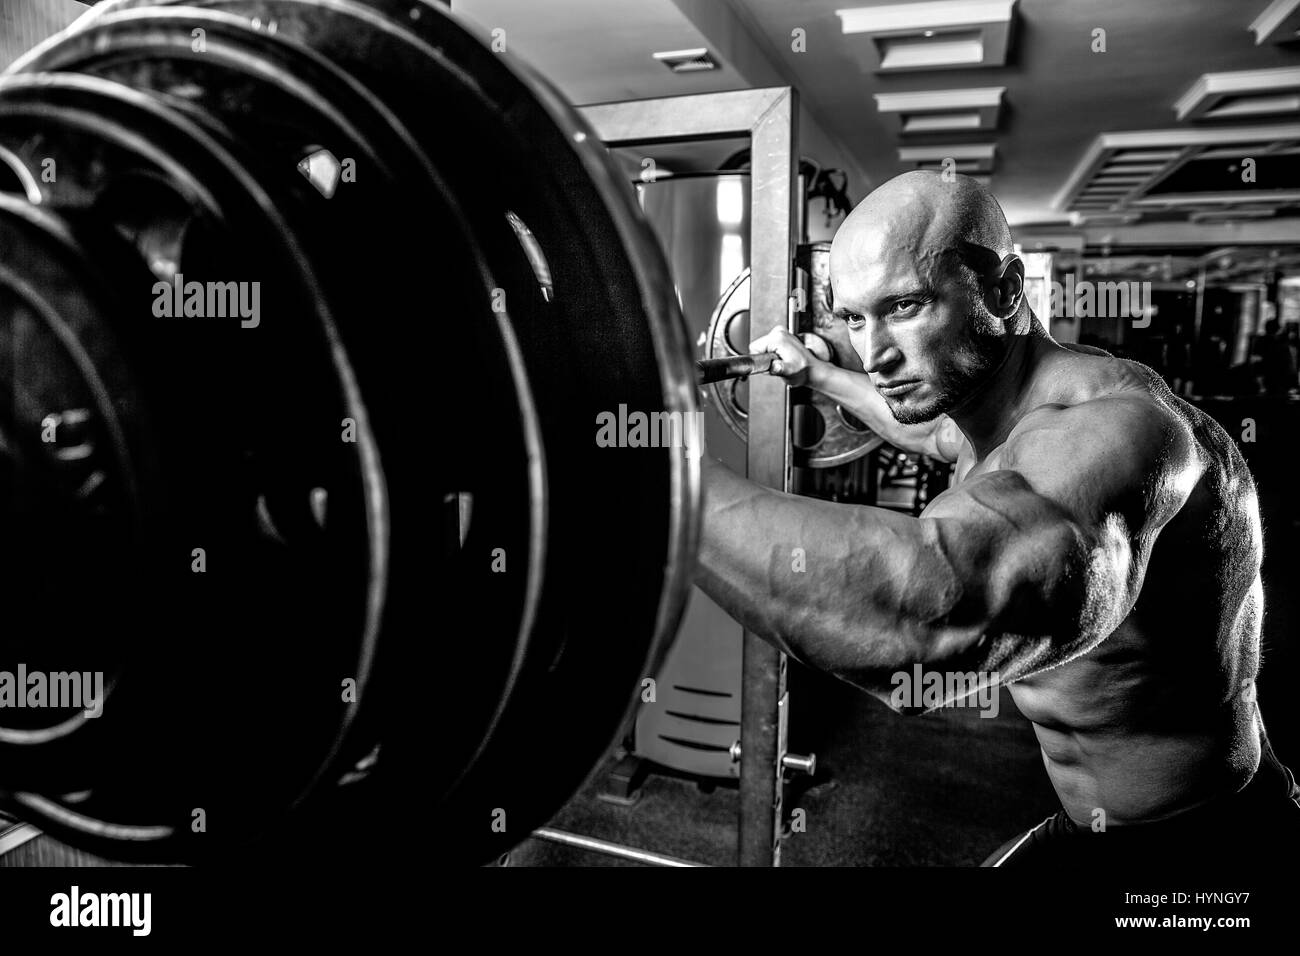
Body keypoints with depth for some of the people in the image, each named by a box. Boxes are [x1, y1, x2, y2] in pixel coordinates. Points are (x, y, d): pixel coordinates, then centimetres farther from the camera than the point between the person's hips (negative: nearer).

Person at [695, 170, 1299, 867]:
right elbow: (936, 429, 23)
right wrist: (818, 376, 30)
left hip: (1200, 837, -8)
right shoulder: (999, 408, -5)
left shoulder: (1112, 426, -35)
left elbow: (936, 610, -57)